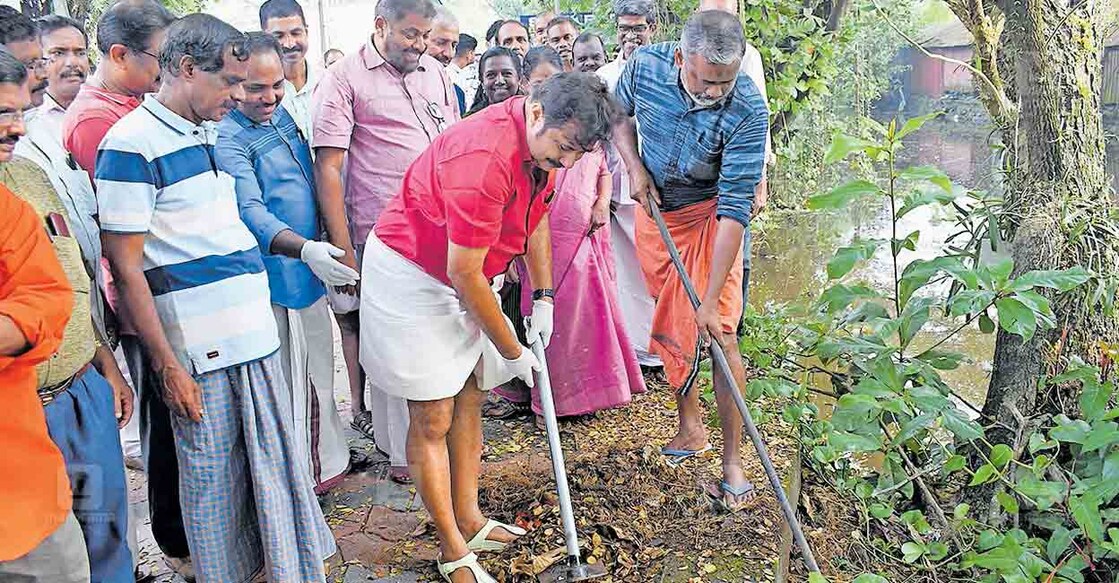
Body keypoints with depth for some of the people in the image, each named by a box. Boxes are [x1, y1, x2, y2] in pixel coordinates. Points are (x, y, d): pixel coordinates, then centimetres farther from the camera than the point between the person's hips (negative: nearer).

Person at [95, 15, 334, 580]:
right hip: (200, 348, -8)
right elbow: (126, 268, -13)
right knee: (213, 476, 6)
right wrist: (167, 365, -14)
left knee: (275, 464, 16)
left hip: (254, 332, 8)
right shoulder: (131, 143, -12)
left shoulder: (210, 133, 13)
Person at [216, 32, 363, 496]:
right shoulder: (228, 138, -19)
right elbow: (251, 213, -30)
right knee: (290, 378, 2)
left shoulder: (283, 114, 8)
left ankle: (329, 454, 37)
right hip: (276, 275, -9)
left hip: (311, 266, 9)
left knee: (319, 367, 20)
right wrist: (306, 250, -44)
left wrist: (323, 251, 21)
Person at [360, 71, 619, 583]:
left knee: (470, 398, 13)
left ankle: (469, 521, 27)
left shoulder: (540, 138, -5)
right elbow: (464, 273, -28)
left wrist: (543, 297, 9)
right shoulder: (485, 160, -34)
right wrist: (511, 350, -16)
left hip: (463, 276, 9)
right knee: (433, 419, -2)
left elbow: (535, 212, 13)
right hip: (411, 277, -9)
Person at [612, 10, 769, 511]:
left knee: (719, 335, -10)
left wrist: (710, 301, -33)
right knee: (669, 330, 12)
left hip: (710, 216, -4)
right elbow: (619, 114, 6)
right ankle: (690, 427, 30)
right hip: (654, 212, 4)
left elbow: (734, 211, -31)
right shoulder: (645, 66, -19)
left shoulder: (747, 109, -30)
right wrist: (634, 167, -13)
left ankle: (733, 461, 0)